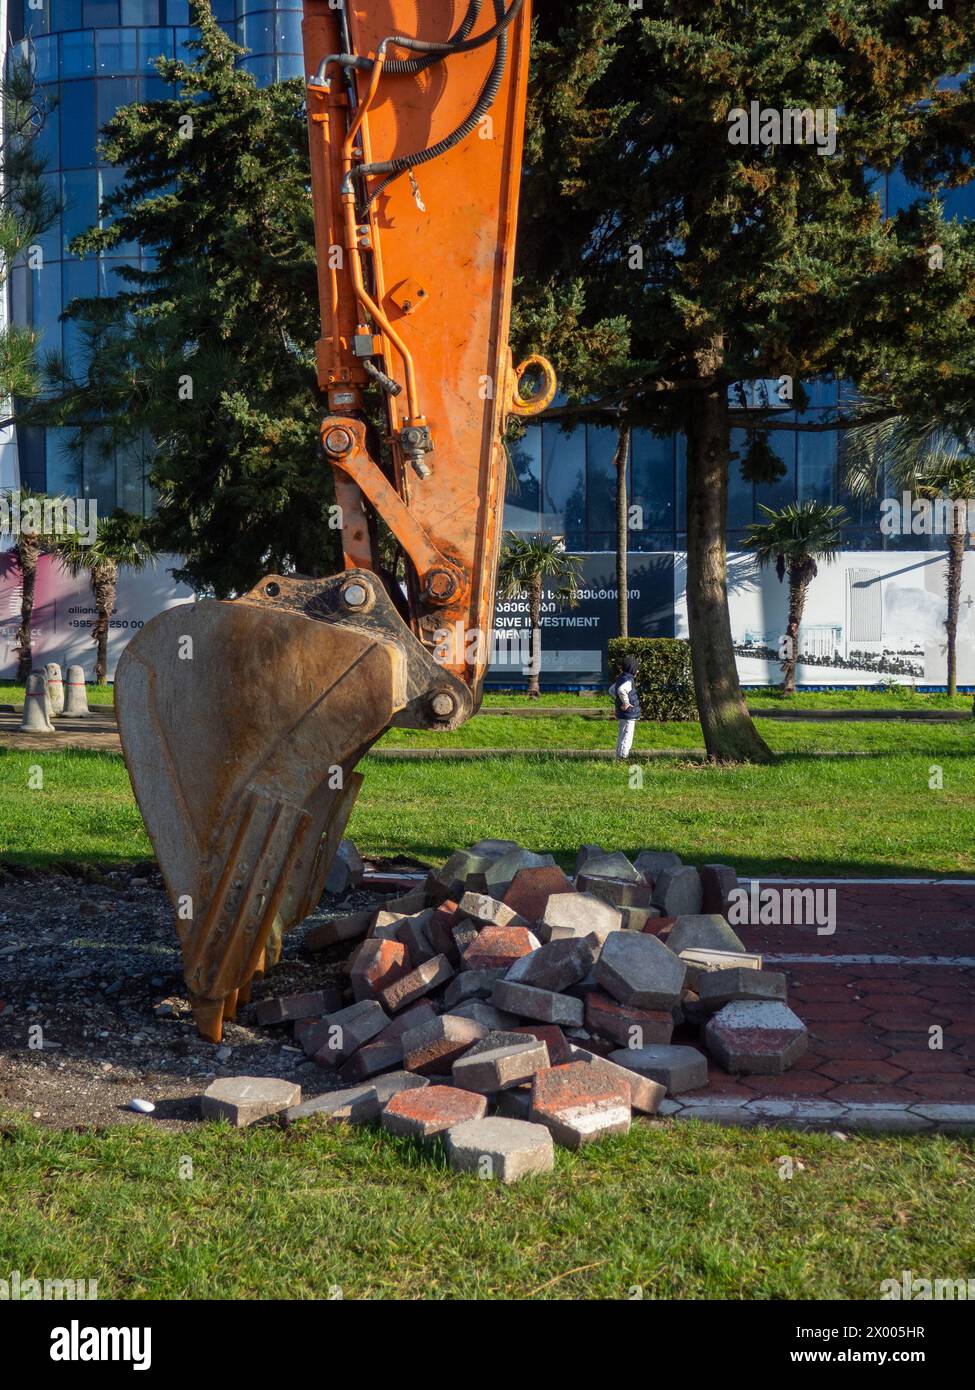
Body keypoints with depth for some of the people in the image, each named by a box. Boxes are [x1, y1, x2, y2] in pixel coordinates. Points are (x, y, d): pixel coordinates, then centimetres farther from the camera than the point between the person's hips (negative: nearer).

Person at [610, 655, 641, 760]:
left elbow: (611, 690, 25)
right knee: (627, 737, -6)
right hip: (629, 715, -10)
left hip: (621, 714, 10)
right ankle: (623, 757, -5)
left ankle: (619, 756, 26)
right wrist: (626, 703, -27)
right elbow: (621, 690, -39)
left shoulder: (620, 679, 12)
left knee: (621, 736, 18)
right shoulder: (628, 680, -19)